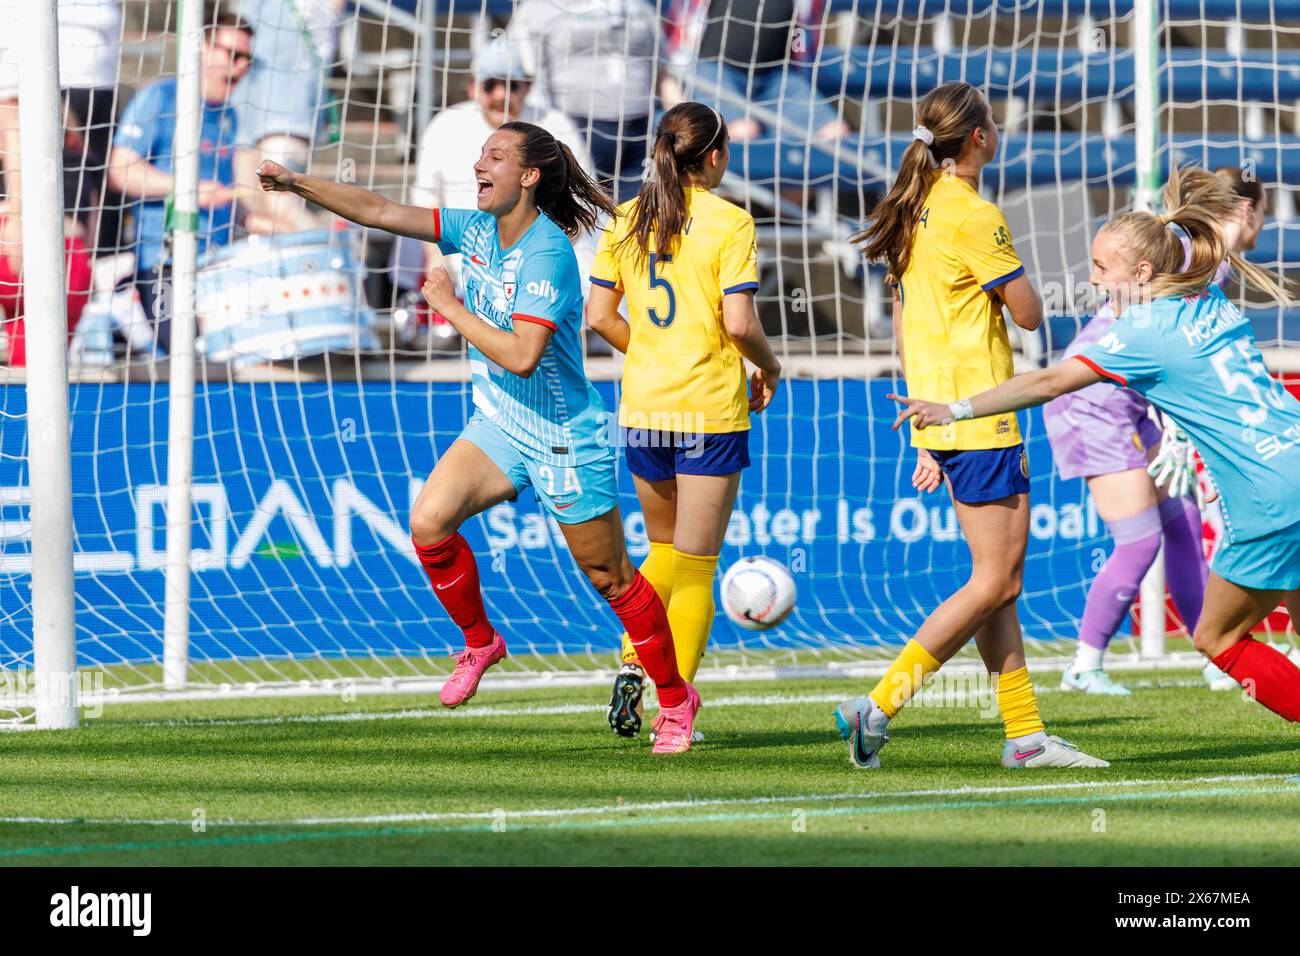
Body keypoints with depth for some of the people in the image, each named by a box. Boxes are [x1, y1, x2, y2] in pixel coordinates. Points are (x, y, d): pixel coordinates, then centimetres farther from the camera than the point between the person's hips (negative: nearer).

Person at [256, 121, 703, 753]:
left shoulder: (547, 255, -24)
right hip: (499, 424, 7)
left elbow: (522, 356, -32)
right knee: (429, 522, -13)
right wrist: (296, 184, -7)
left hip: (564, 440, -7)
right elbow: (379, 212, 1)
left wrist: (451, 307, -24)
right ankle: (478, 642, 10)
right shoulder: (479, 230, 0)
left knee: (609, 577, 3)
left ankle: (674, 699, 21)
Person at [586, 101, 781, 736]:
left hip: (644, 405, 4)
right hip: (711, 410, -4)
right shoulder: (729, 223, -9)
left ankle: (632, 666, 4)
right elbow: (739, 324, -16)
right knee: (695, 564, 3)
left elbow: (600, 316, 3)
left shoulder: (627, 220, 4)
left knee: (665, 549, 22)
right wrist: (769, 367, 4)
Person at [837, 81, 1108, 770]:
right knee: (996, 581, -7)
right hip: (980, 417, -9)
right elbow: (1029, 314, -10)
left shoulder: (917, 215, 13)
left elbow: (904, 327, 16)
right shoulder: (975, 218, -15)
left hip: (939, 420, 9)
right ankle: (879, 706, -11)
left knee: (998, 581, 10)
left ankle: (1024, 733, 11)